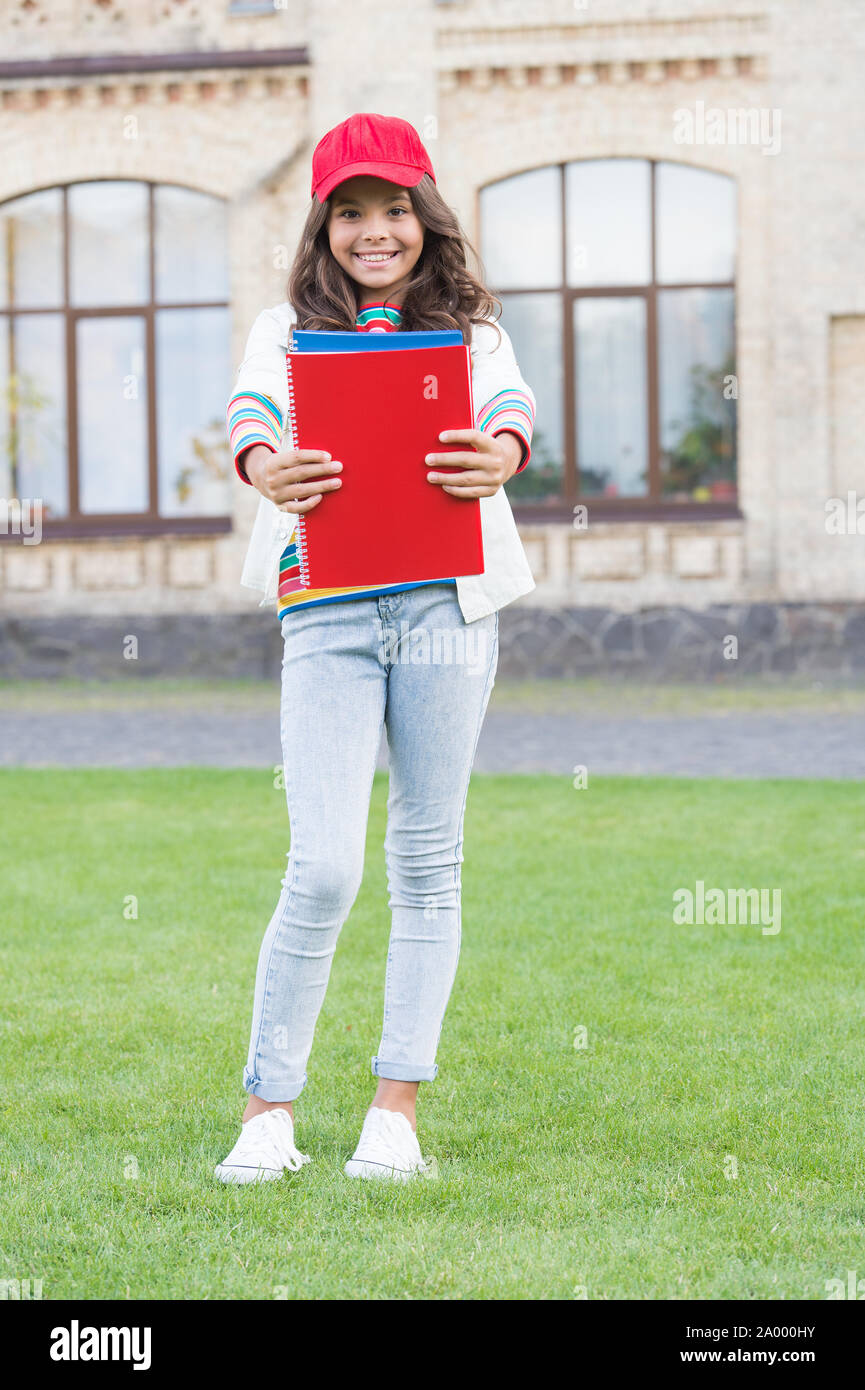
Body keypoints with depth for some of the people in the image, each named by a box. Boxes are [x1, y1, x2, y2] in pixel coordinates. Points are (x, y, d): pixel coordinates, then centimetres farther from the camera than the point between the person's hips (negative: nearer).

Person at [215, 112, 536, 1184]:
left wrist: (505, 453, -32)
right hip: (327, 611, -2)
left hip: (448, 603, 2)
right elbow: (252, 411, -9)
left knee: (426, 860, 4)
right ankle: (267, 1115, -1)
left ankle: (396, 1113, 11)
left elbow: (510, 404, -7)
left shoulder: (470, 329, 14)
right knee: (324, 869, -10)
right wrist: (261, 469, -34)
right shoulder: (288, 328, 12)